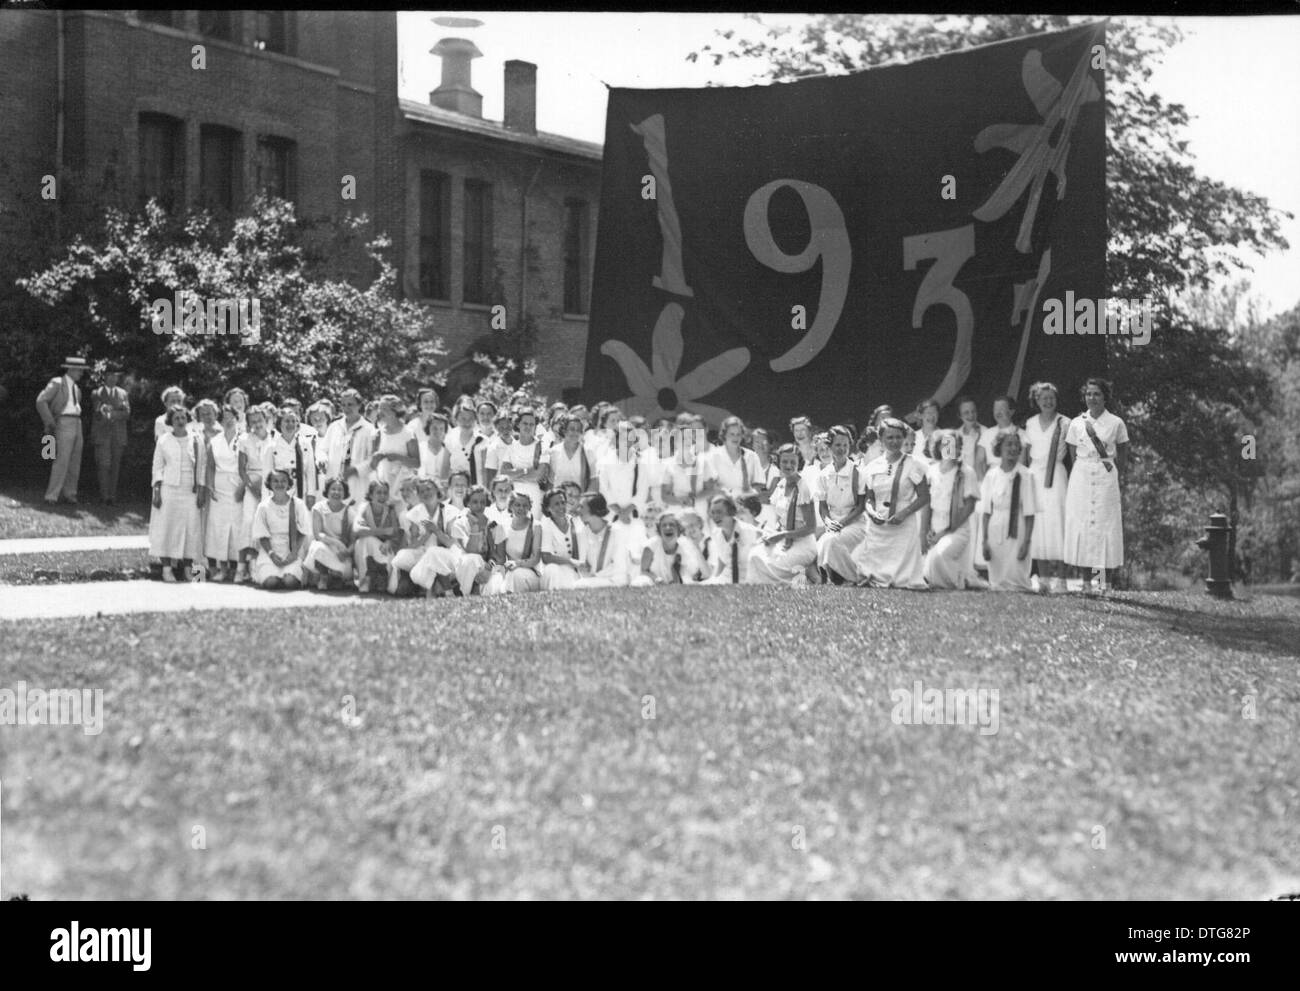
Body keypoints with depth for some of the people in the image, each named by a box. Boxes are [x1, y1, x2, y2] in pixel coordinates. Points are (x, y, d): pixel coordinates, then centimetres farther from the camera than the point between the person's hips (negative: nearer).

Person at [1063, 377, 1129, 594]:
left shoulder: (1116, 423, 2)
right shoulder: (1077, 423, 6)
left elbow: (1123, 456, 10)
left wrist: (1112, 476, 8)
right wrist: (1083, 472, 6)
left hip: (1106, 479, -2)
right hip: (1081, 478, 2)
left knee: (1106, 526, -4)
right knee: (1080, 526, -3)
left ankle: (1106, 582, 1)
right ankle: (1086, 582, 1)